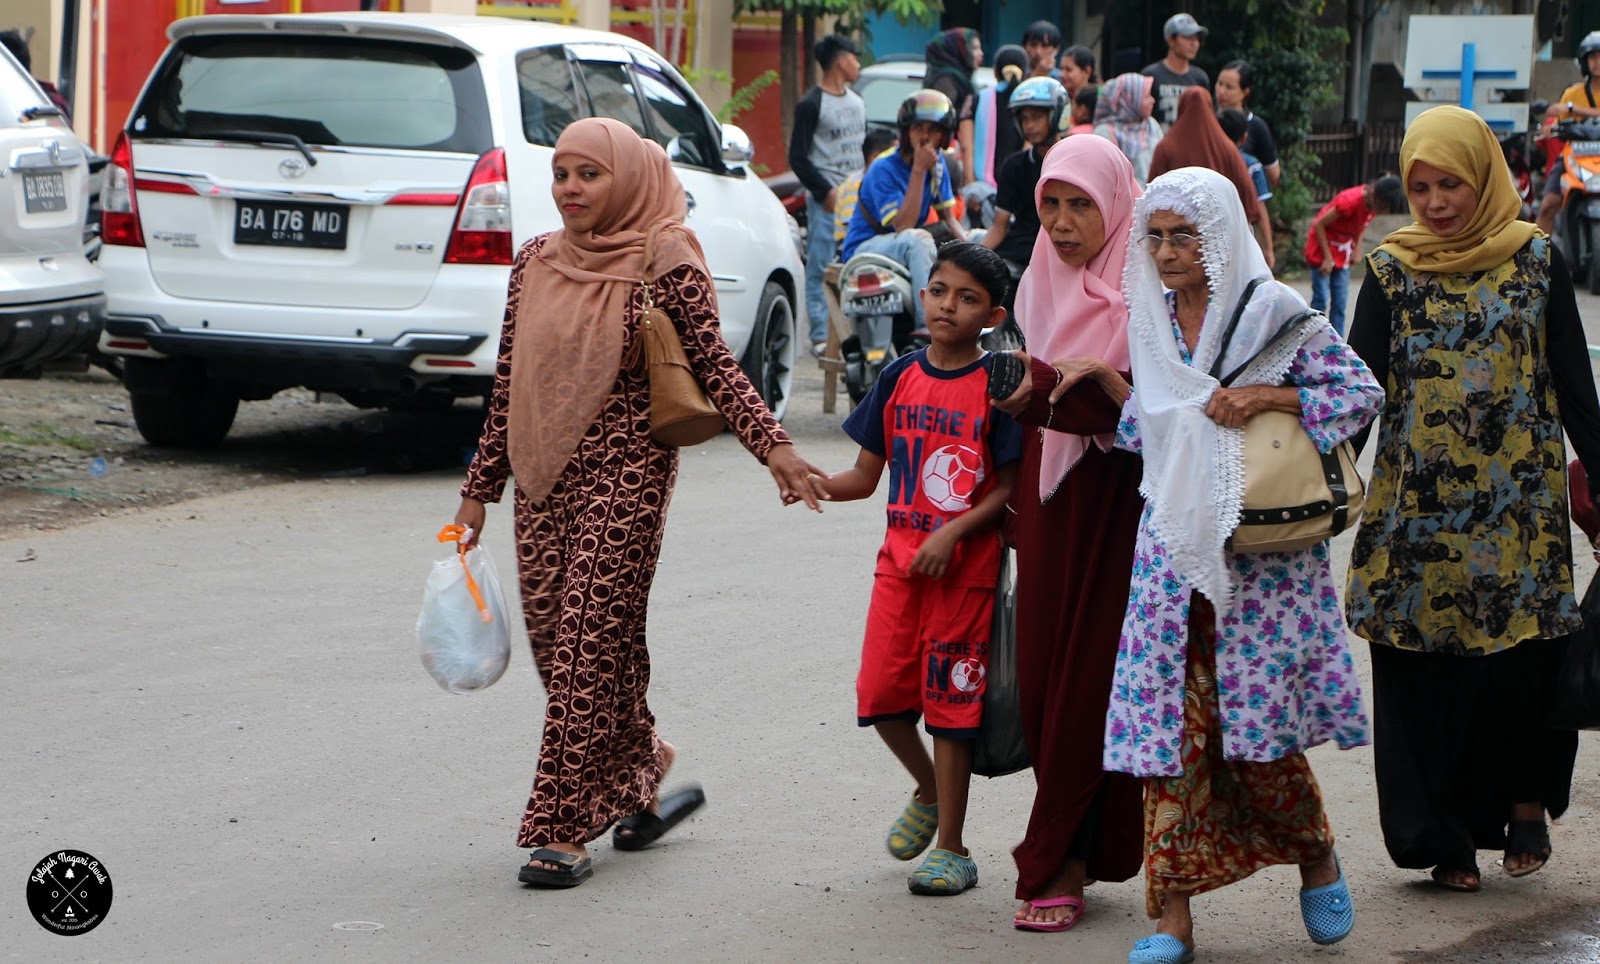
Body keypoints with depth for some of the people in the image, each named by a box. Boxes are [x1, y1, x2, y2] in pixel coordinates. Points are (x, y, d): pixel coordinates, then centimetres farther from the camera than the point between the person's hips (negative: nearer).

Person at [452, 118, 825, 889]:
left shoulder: (664, 262, -6)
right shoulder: (536, 263, 10)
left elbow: (714, 363, -8)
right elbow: (509, 384, 15)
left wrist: (773, 447, -20)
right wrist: (480, 489, 15)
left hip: (626, 471, -6)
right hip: (543, 475, 6)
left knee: (592, 642, -8)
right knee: (553, 638, 7)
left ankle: (564, 831, -6)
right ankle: (645, 769, 30)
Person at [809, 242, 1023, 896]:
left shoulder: (996, 385, -7)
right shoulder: (899, 379, 6)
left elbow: (1011, 489, -7)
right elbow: (867, 475, 9)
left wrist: (952, 533, -18)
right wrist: (818, 483, -10)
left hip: (964, 565, -4)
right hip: (900, 557, 4)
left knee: (950, 698, 0)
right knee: (880, 694, 1)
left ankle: (951, 847, 10)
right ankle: (929, 792, 31)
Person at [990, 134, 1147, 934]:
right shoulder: (1042, 282, 11)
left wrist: (1051, 388, -31)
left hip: (1119, 498, -6)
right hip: (1051, 493, 6)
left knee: (1088, 673, -6)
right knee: (1042, 668, 3)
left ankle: (1059, 863, -2)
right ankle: (1069, 852, 13)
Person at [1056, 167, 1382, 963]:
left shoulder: (1276, 316, -6)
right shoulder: (1154, 321, 10)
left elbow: (1363, 393, -5)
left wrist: (1267, 397, -15)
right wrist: (1107, 381, 5)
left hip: (1265, 547, -4)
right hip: (1173, 542, 4)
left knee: (1257, 720, -3)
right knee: (1170, 719, -2)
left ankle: (1318, 858, 27)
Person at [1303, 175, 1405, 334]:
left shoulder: (1374, 203, -10)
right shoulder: (1350, 201, -32)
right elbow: (1319, 224, -23)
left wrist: (1357, 249, 0)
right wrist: (1327, 258, -20)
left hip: (1342, 253, 7)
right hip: (1322, 246, -7)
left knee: (1340, 302, 4)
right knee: (1321, 299, -9)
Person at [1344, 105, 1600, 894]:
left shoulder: (1535, 261, 3)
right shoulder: (1391, 272, 4)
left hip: (1519, 503, -1)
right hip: (1418, 507, 1)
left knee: (1522, 658, -7)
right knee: (1424, 674, 0)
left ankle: (1526, 801, 16)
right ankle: (1445, 836, 11)